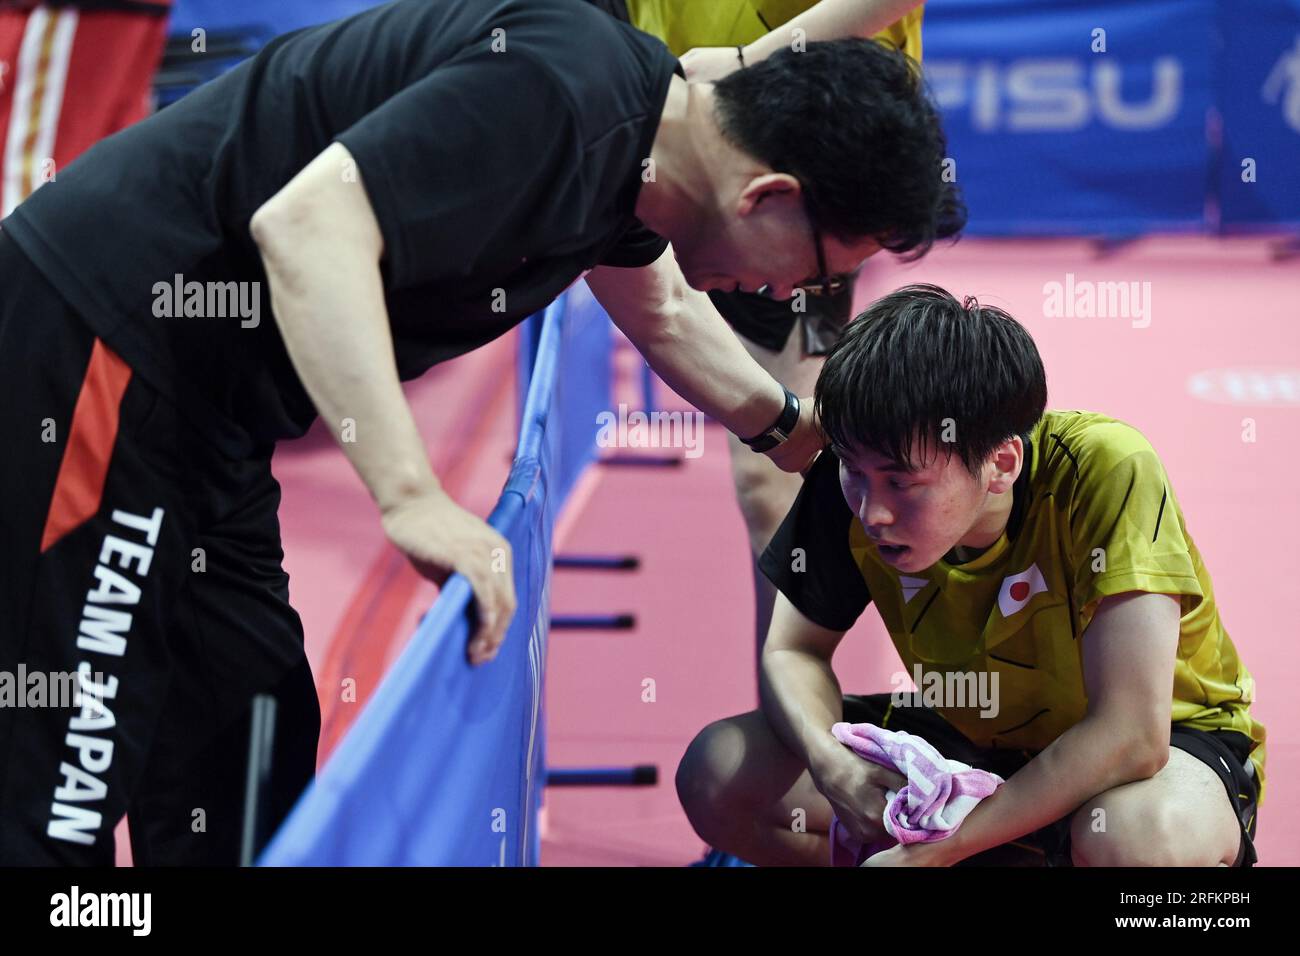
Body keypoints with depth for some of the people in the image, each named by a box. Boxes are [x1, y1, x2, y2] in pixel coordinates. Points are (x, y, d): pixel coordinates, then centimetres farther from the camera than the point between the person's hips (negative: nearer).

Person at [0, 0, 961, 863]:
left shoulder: (632, 141, 9)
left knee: (252, 758, 14)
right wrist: (414, 499, -36)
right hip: (96, 337, -10)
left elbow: (660, 312, 33)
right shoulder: (566, 89, -23)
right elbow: (306, 222, -34)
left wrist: (784, 424, 42)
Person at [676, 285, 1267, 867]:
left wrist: (936, 849, -36)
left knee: (1139, 835, -43)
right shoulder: (853, 483, -18)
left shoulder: (1107, 473, -33)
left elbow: (1132, 733, -35)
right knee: (715, 777, -13)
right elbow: (793, 652, -3)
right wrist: (833, 766, -27)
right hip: (975, 737, 6)